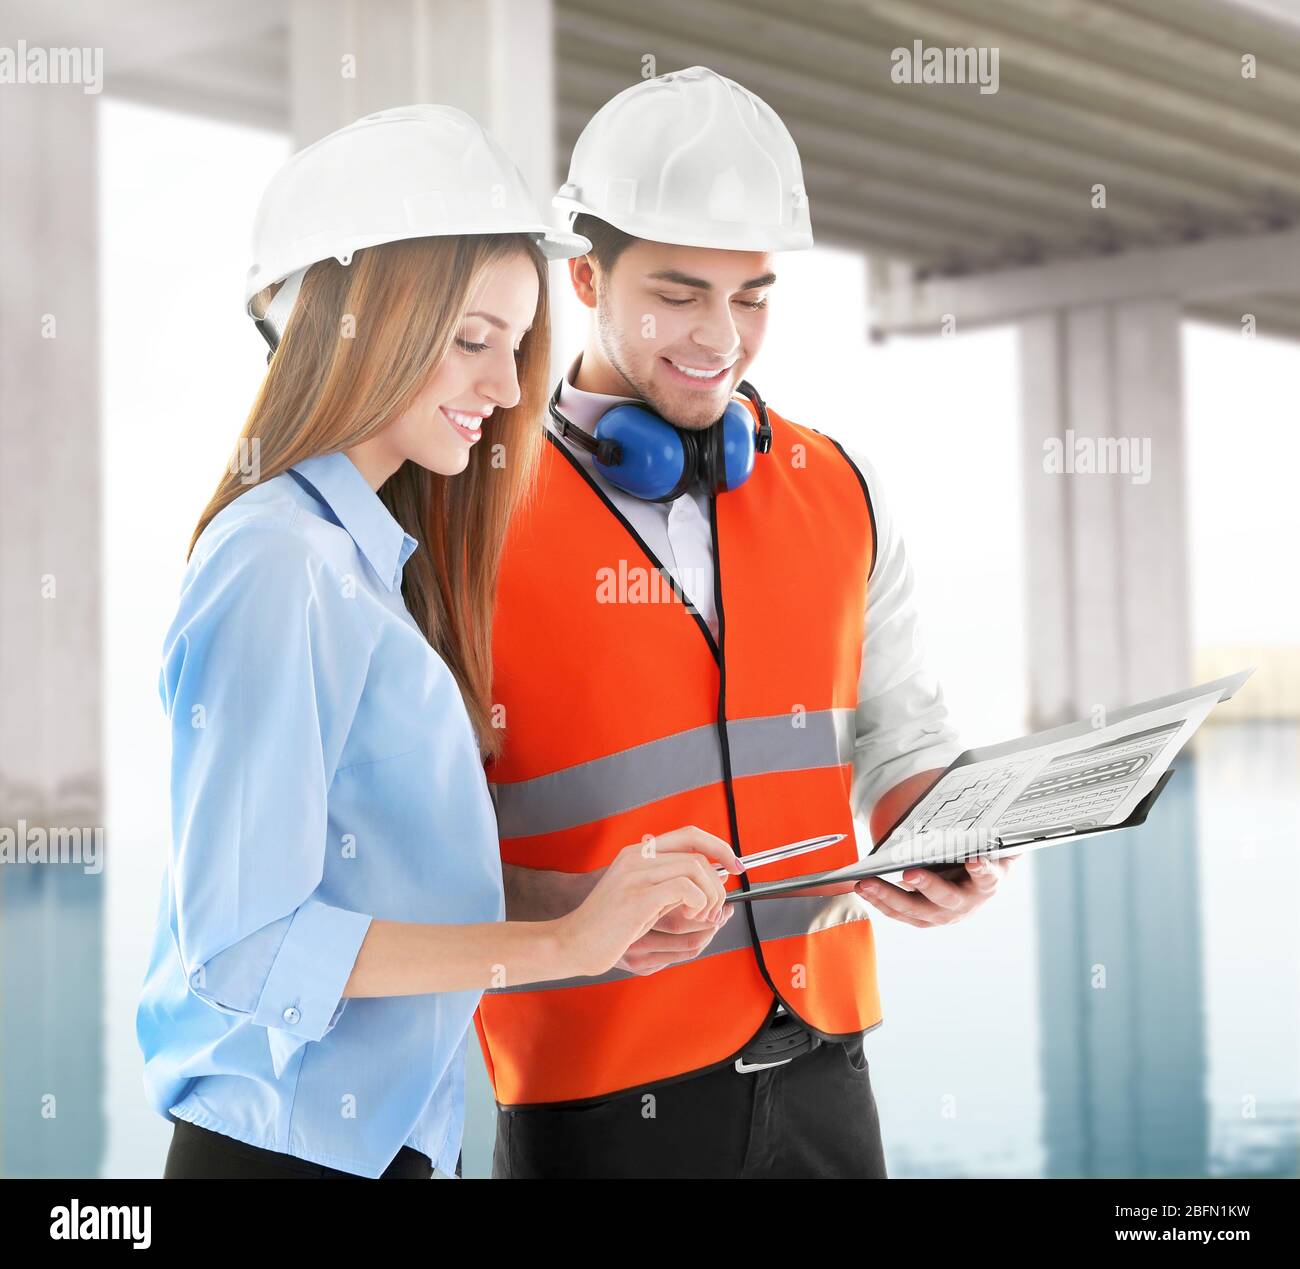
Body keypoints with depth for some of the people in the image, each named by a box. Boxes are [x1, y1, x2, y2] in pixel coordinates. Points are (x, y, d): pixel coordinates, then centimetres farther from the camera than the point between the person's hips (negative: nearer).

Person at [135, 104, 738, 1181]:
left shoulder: (374, 562, 9)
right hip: (298, 1144, -8)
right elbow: (247, 938, -21)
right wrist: (561, 943, -21)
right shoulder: (278, 567, -17)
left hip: (399, 1129, 8)